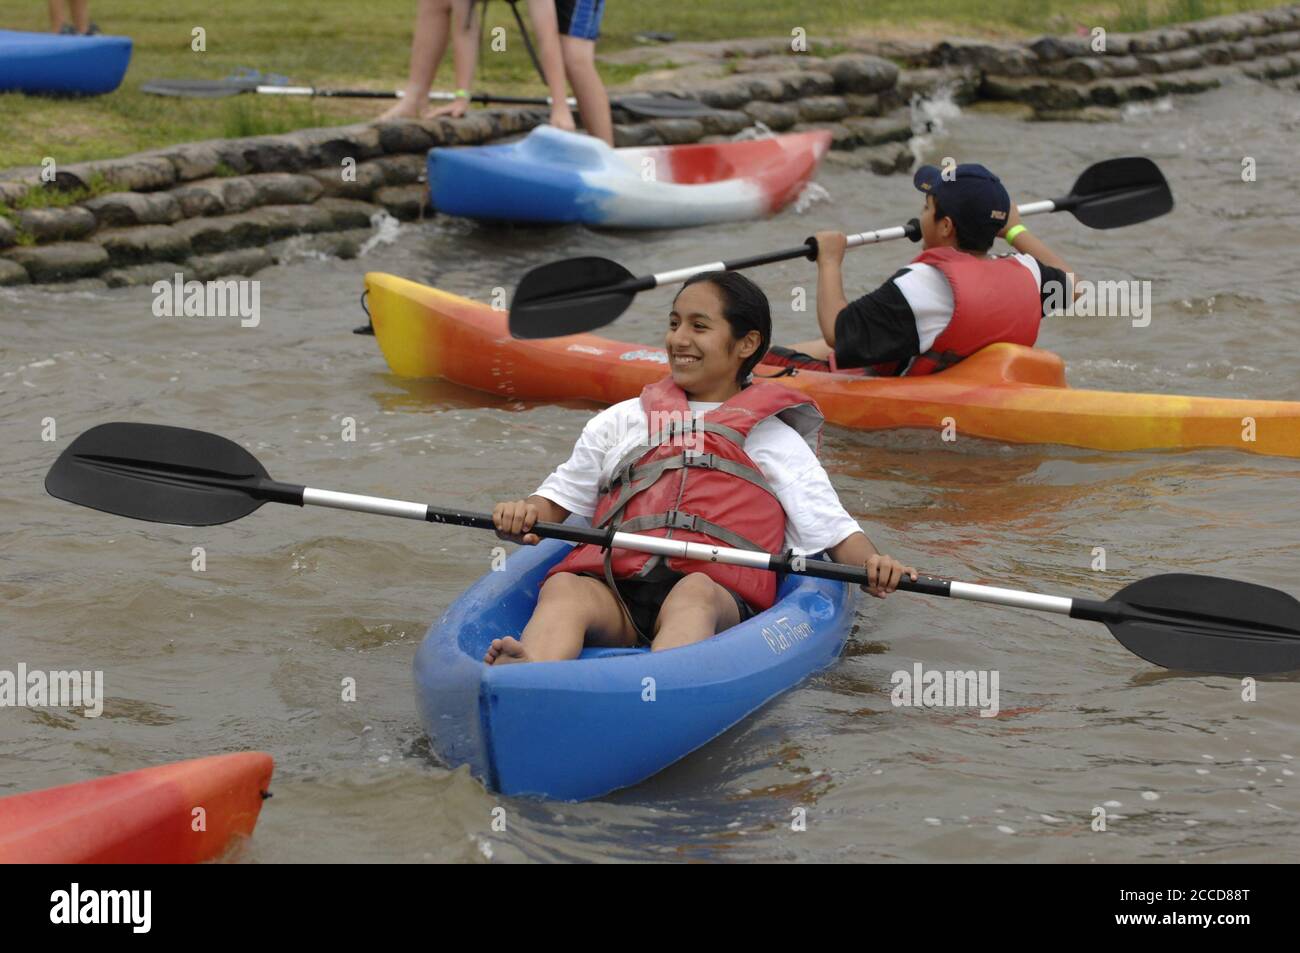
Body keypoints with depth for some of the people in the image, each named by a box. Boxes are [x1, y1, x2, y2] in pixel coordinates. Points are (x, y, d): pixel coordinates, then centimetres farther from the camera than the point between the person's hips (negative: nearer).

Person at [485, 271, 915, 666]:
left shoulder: (775, 440, 23)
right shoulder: (620, 422, 31)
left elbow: (834, 529, 16)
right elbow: (557, 500, 29)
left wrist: (871, 564, -6)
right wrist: (524, 515, 5)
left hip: (718, 597, -2)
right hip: (613, 588, 2)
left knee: (694, 594, -38)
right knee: (564, 590, -32)